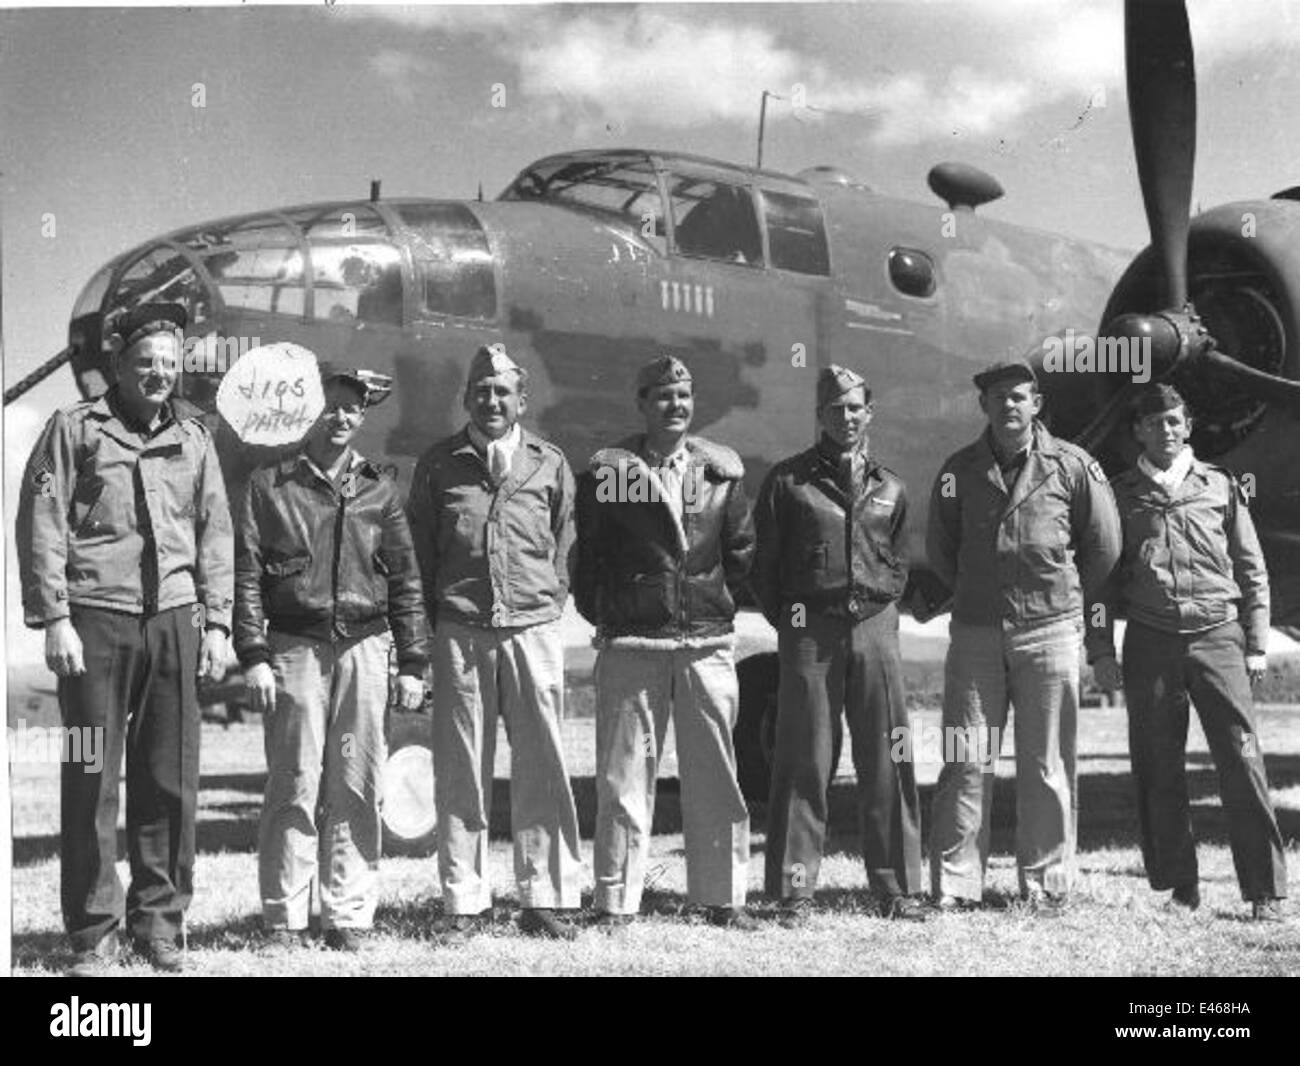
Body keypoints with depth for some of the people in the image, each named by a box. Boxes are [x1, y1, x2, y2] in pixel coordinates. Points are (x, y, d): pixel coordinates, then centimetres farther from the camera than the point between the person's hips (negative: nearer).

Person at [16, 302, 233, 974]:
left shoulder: (193, 438, 14)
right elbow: (41, 527, -1)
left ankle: (159, 919, 15)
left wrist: (216, 621, 8)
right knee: (91, 780, -1)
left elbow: (215, 534, 16)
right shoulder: (76, 429, 3)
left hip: (173, 621, 3)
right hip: (96, 621, -3)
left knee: (170, 780, 4)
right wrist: (55, 618, -8)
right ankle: (94, 932, 7)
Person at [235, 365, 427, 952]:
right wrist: (253, 656, -7)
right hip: (295, 647, -2)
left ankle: (349, 915, 10)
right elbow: (246, 576, 1)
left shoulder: (378, 489, 12)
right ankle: (284, 917, 5)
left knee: (357, 787, 2)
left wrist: (412, 663, 7)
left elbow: (405, 580, 12)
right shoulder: (270, 485, 5)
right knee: (294, 785, -3)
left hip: (364, 647, 2)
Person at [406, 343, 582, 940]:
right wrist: (435, 615, 6)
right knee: (460, 768, 2)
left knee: (541, 766, 0)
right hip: (459, 633, 0)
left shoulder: (549, 464, 9)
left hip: (534, 629, 0)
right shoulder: (439, 465, 8)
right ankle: (464, 902, 8)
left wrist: (548, 603, 8)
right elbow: (419, 548, 12)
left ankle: (546, 898, 6)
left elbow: (565, 546, 15)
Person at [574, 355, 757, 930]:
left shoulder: (722, 470, 7)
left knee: (714, 774, 6)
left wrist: (721, 608, 11)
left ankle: (722, 897, 15)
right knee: (625, 774, 1)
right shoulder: (608, 471, 0)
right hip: (630, 644, -2)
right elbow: (589, 554, 5)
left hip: (707, 643, 2)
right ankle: (615, 900, 7)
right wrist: (604, 615, 5)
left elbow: (740, 550, 13)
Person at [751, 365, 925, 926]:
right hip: (810, 632, -2)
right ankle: (794, 891, 6)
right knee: (803, 764, -1)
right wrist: (789, 621, 2)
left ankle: (898, 888, 10)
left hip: (875, 628, 3)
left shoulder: (889, 487, 13)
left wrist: (883, 605, 11)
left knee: (888, 763, 2)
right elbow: (763, 564, 5)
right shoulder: (788, 481, 3)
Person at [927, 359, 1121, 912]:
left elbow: (1104, 547, 8)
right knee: (965, 762, 0)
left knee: (1048, 766, 3)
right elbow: (939, 549, 16)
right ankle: (955, 885, 6)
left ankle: (1047, 884, 13)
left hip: (1049, 632, -1)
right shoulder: (959, 470, 5)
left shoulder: (1074, 466, 0)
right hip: (975, 633, 1)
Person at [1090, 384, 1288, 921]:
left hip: (1217, 636, -1)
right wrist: (1101, 650, 4)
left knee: (1242, 761, -7)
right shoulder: (1118, 495, 10)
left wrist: (1257, 644, 5)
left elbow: (1252, 569, 12)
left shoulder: (1221, 486, 10)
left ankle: (1266, 891, -2)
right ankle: (1179, 888, 12)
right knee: (1158, 772, 2)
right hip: (1150, 642, 1)